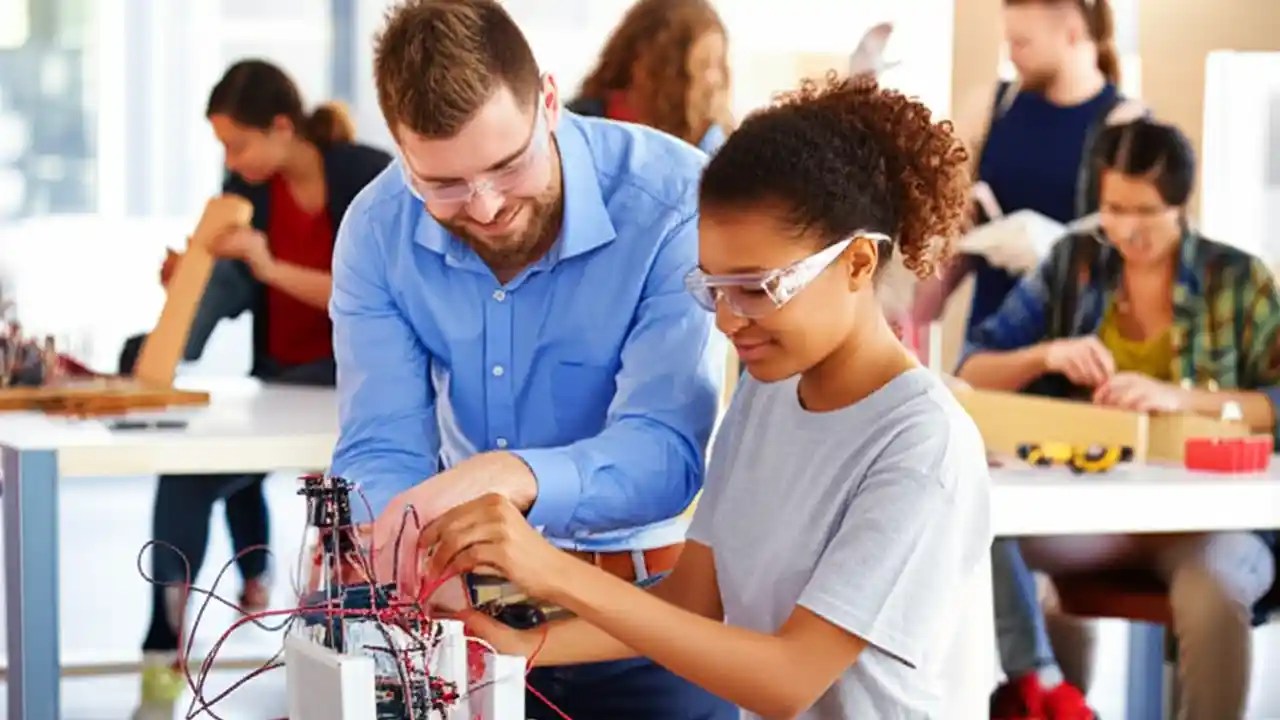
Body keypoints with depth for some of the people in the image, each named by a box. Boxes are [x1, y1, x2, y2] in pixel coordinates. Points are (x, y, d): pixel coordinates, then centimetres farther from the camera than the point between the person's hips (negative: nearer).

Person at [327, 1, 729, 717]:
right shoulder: (378, 230, -11)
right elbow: (379, 450, -13)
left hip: (651, 602, -3)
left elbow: (667, 449, -32)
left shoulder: (677, 201, -24)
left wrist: (513, 476, -51)